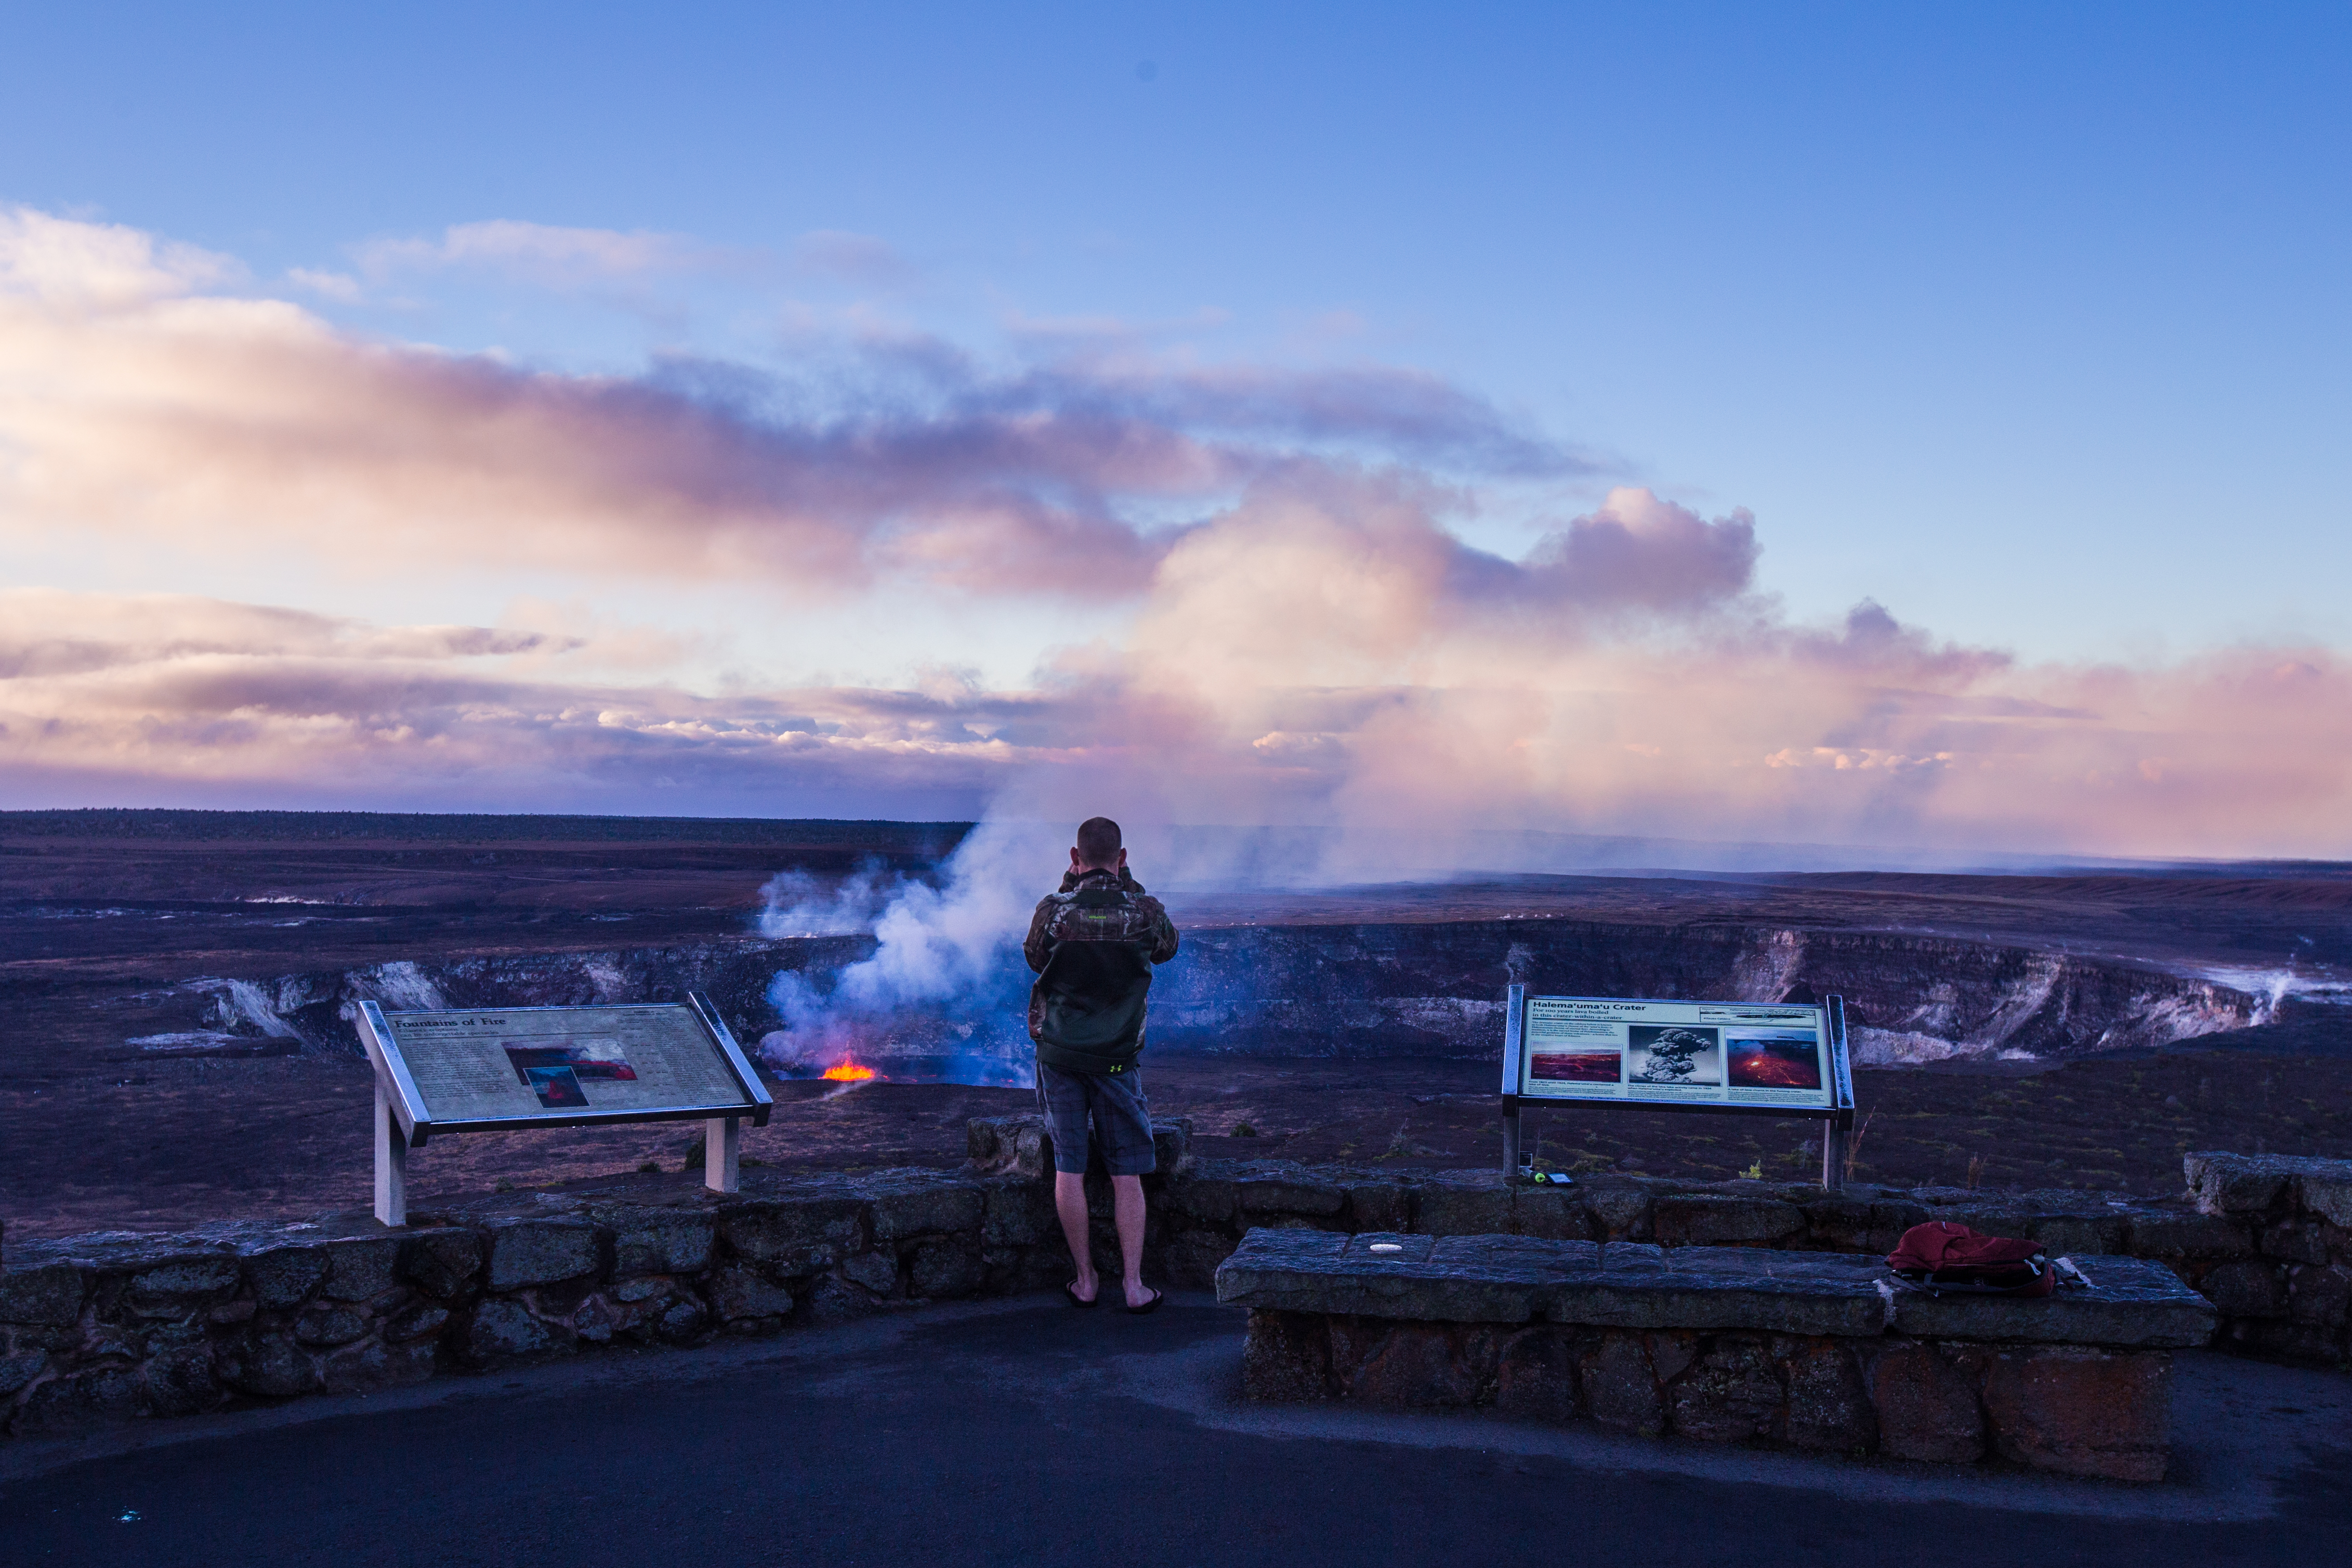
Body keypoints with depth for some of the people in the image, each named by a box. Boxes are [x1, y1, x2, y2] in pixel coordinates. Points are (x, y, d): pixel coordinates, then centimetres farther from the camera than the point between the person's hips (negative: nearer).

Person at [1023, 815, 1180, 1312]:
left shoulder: (1053, 911, -12)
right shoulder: (1144, 912, -10)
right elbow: (1167, 948, 11)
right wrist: (1129, 886, 11)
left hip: (1058, 1052, 0)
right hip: (1117, 1057, 0)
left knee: (1069, 1168, 8)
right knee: (1127, 1174, 7)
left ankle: (1085, 1281, 13)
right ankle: (1133, 1284, 7)